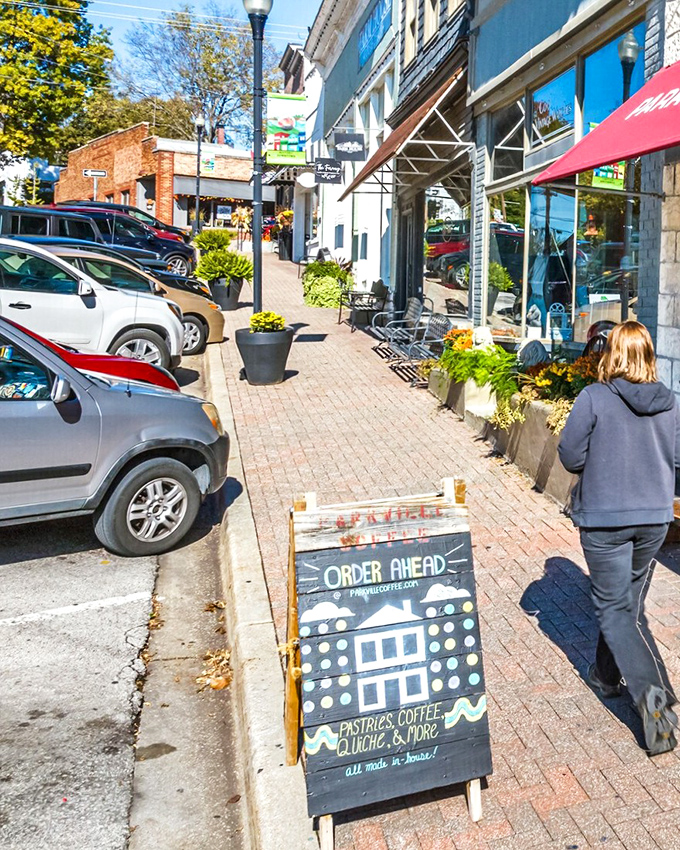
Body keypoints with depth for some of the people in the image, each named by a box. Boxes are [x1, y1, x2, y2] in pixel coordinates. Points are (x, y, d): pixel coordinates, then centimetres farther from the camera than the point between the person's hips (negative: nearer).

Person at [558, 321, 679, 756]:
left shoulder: (594, 398, -14)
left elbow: (570, 455, -11)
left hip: (604, 518, -5)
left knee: (615, 608, 4)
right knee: (631, 604, 20)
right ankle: (607, 674, 37)